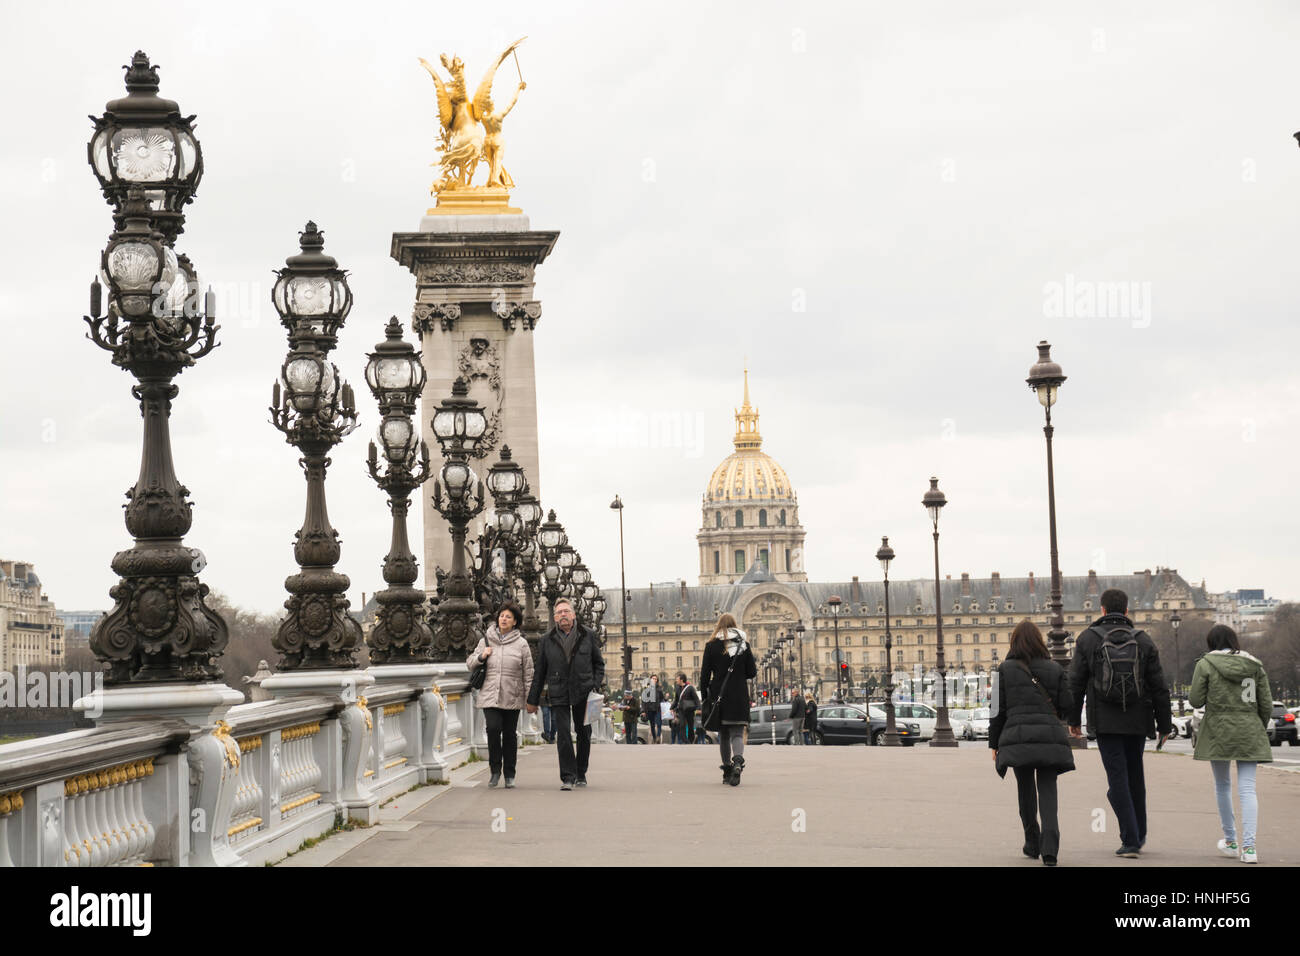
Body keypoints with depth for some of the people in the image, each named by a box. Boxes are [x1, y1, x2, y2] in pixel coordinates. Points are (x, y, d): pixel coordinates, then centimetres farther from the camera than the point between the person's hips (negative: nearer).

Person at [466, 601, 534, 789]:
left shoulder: (521, 644, 4)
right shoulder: (486, 640, 8)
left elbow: (528, 673, 5)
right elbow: (470, 662, 18)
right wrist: (481, 656, -3)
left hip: (512, 697, 0)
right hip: (490, 695, 0)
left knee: (510, 734, 3)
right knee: (493, 729, -16)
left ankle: (509, 775, 14)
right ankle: (495, 770, -1)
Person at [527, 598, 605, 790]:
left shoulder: (588, 635, 5)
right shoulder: (548, 640, 6)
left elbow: (599, 663, 13)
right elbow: (539, 672, 10)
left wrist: (596, 685, -3)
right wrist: (533, 700, 10)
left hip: (583, 692, 1)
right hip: (559, 694, -1)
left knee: (584, 734, 7)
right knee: (563, 734, -10)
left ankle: (581, 774, 22)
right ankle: (567, 777, -10)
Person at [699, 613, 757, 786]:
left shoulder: (712, 645, -1)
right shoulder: (744, 645, 2)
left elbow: (705, 674, -2)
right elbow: (751, 673, 2)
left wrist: (705, 696, 7)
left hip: (719, 696, 0)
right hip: (739, 697, 0)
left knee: (723, 734, 13)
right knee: (737, 733, -2)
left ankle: (727, 770, 12)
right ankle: (737, 761, -29)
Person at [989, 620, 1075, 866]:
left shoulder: (1005, 669, 3)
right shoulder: (1055, 669, 8)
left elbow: (998, 709, 3)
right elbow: (1066, 706, 7)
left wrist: (994, 744, 10)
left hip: (1017, 736, -1)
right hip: (1050, 736, 1)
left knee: (1025, 791, 15)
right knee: (1047, 791, -2)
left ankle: (1032, 844, 22)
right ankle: (1049, 849, -18)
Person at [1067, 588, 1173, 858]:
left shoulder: (1087, 639, -2)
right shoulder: (1143, 641, 1)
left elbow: (1076, 683, 0)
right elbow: (1159, 687, 2)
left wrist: (1074, 719, 9)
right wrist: (1164, 724, 9)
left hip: (1105, 721, -2)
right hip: (1137, 722, 2)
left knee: (1118, 777, -1)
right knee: (1135, 775, 18)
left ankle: (1130, 841, -8)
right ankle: (1138, 834, 26)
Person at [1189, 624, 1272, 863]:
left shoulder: (1206, 664, -3)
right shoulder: (1255, 665, 6)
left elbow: (1196, 700, -5)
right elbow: (1266, 704, 7)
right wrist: (1260, 729, 21)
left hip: (1218, 732, -2)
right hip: (1249, 733, 2)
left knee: (1222, 785, 15)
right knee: (1247, 788, -2)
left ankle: (1230, 842, 21)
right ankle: (1249, 846, -15)